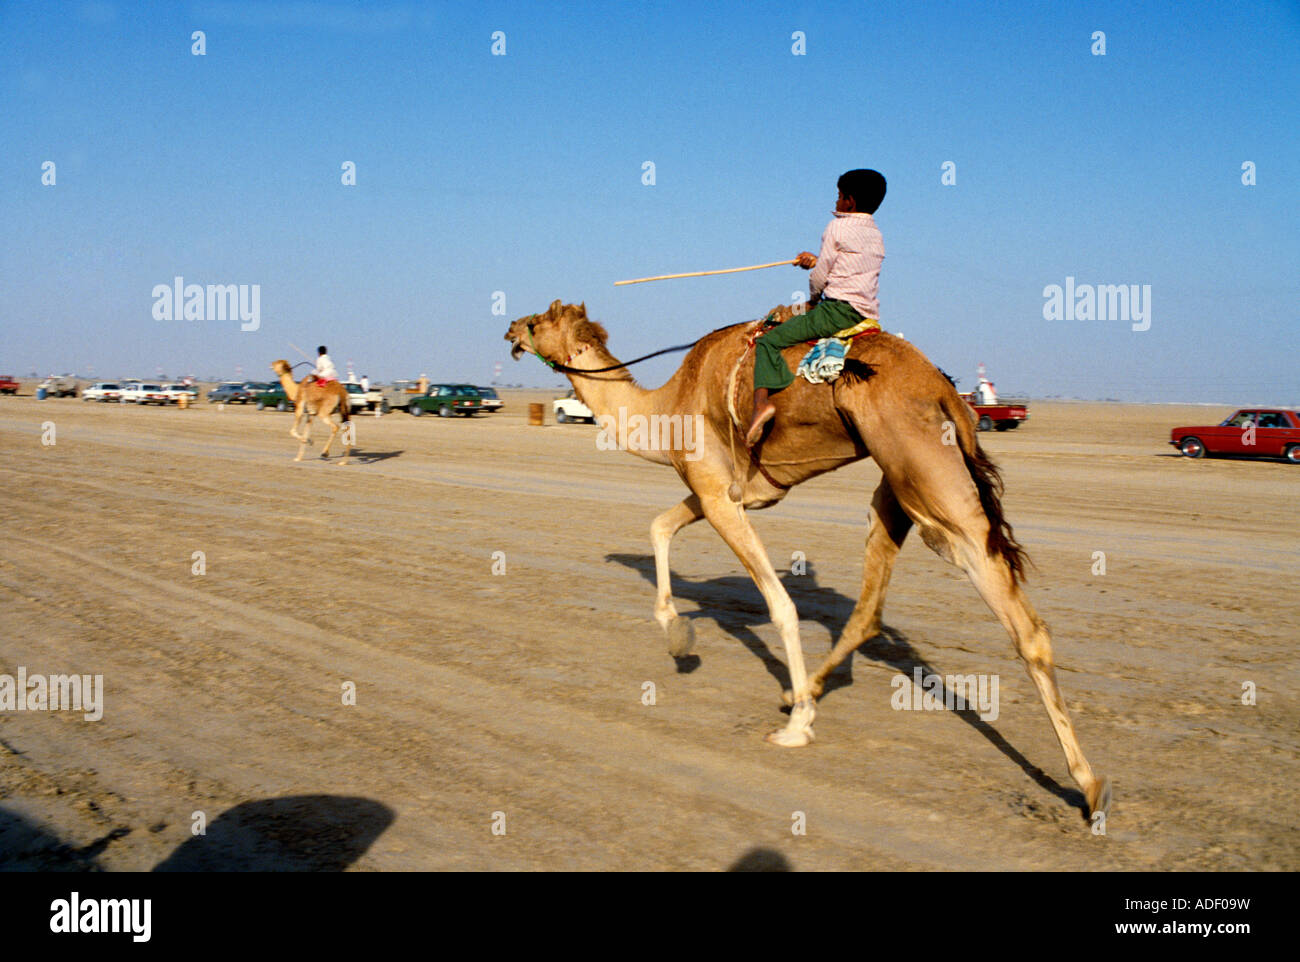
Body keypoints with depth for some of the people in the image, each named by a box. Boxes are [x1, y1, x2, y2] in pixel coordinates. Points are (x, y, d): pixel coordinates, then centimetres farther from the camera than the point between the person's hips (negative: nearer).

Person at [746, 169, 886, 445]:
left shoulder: (837, 227, -4)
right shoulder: (876, 235, 17)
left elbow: (819, 277, -3)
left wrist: (813, 299, 16)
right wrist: (814, 261, 33)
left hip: (839, 308, -8)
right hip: (869, 315, 9)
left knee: (769, 340, -12)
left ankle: (762, 400, -32)